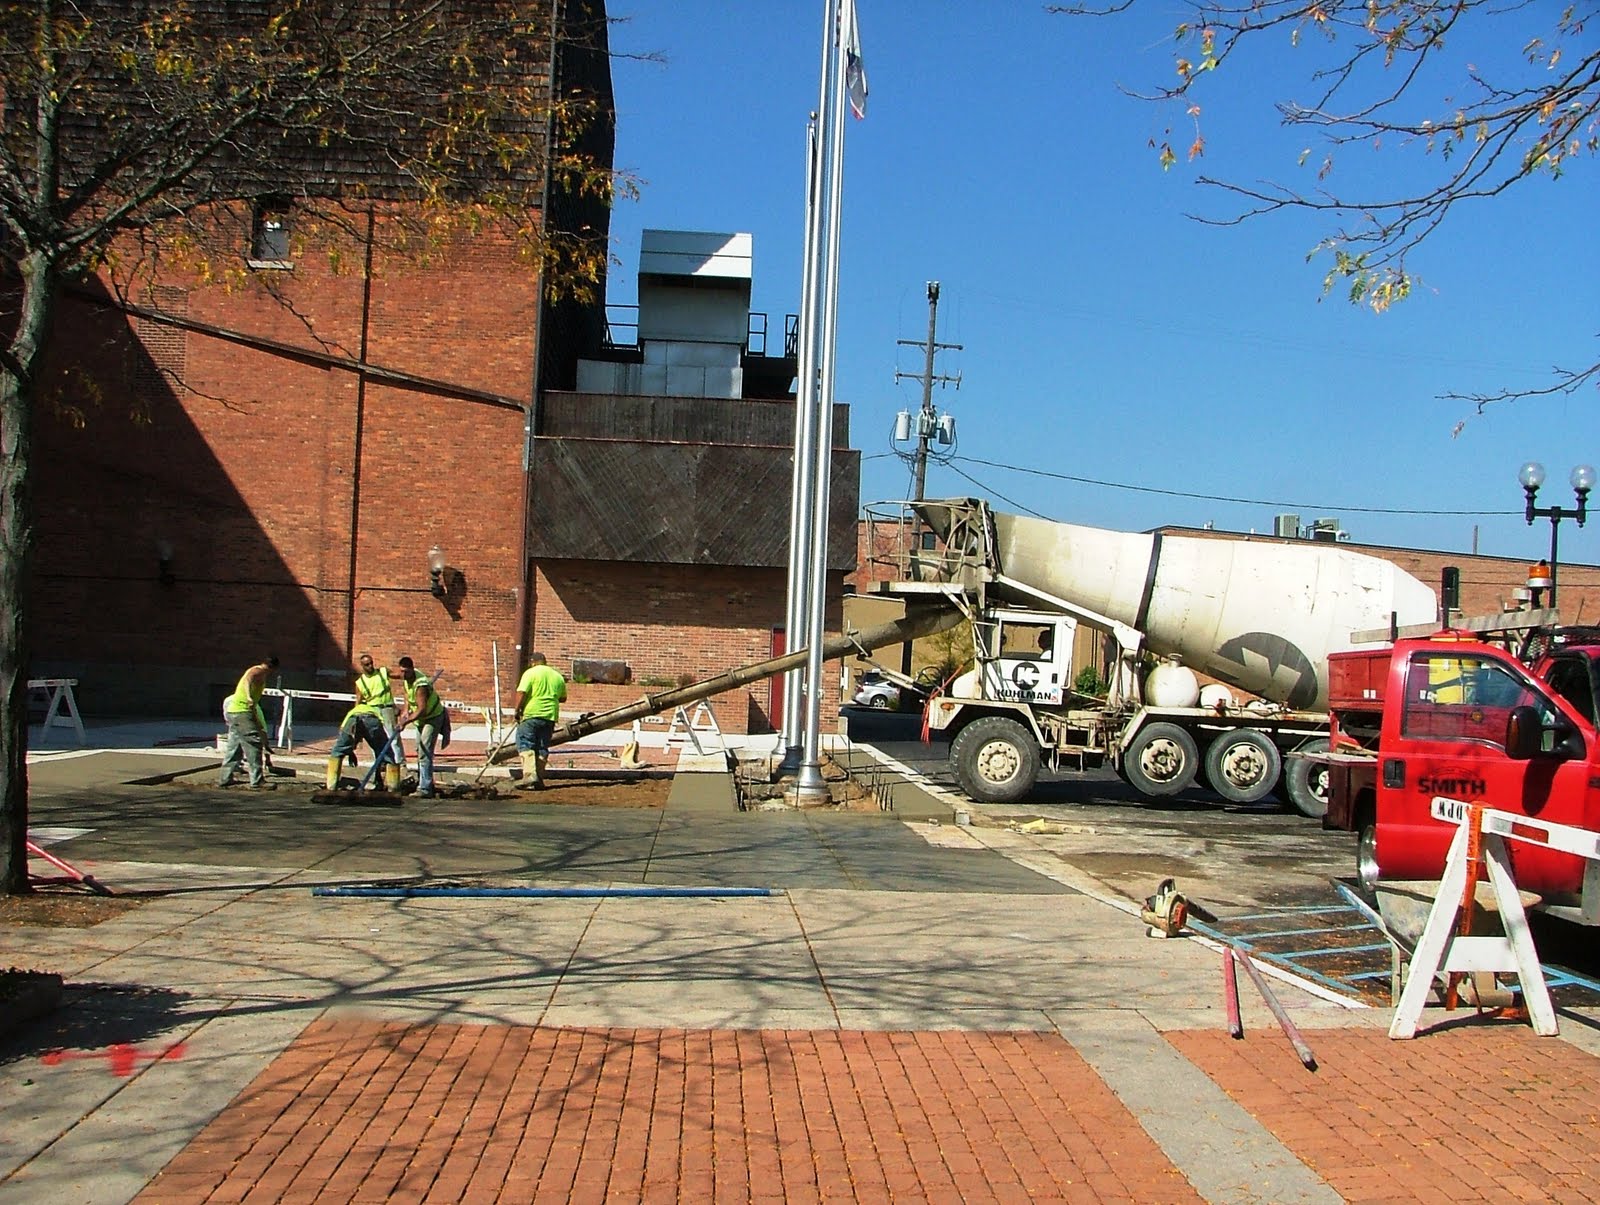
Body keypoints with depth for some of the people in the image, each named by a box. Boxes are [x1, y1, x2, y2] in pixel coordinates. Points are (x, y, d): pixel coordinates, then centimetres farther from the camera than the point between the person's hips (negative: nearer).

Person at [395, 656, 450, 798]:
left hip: (433, 717, -10)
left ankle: (425, 789, -21)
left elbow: (422, 710, -37)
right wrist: (406, 710, 2)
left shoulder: (420, 685, -33)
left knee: (425, 753, -18)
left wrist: (406, 722, -39)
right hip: (421, 718, 10)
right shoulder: (406, 678, -6)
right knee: (420, 750, 19)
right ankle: (422, 782, 33)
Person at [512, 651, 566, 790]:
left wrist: (517, 710, -4)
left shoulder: (530, 673, -2)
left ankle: (530, 777, -18)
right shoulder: (558, 676, 15)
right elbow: (563, 698, 21)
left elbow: (522, 693, -12)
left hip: (531, 713, -5)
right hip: (550, 716, 5)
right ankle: (539, 780, 10)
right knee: (542, 748, 11)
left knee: (525, 746, -3)